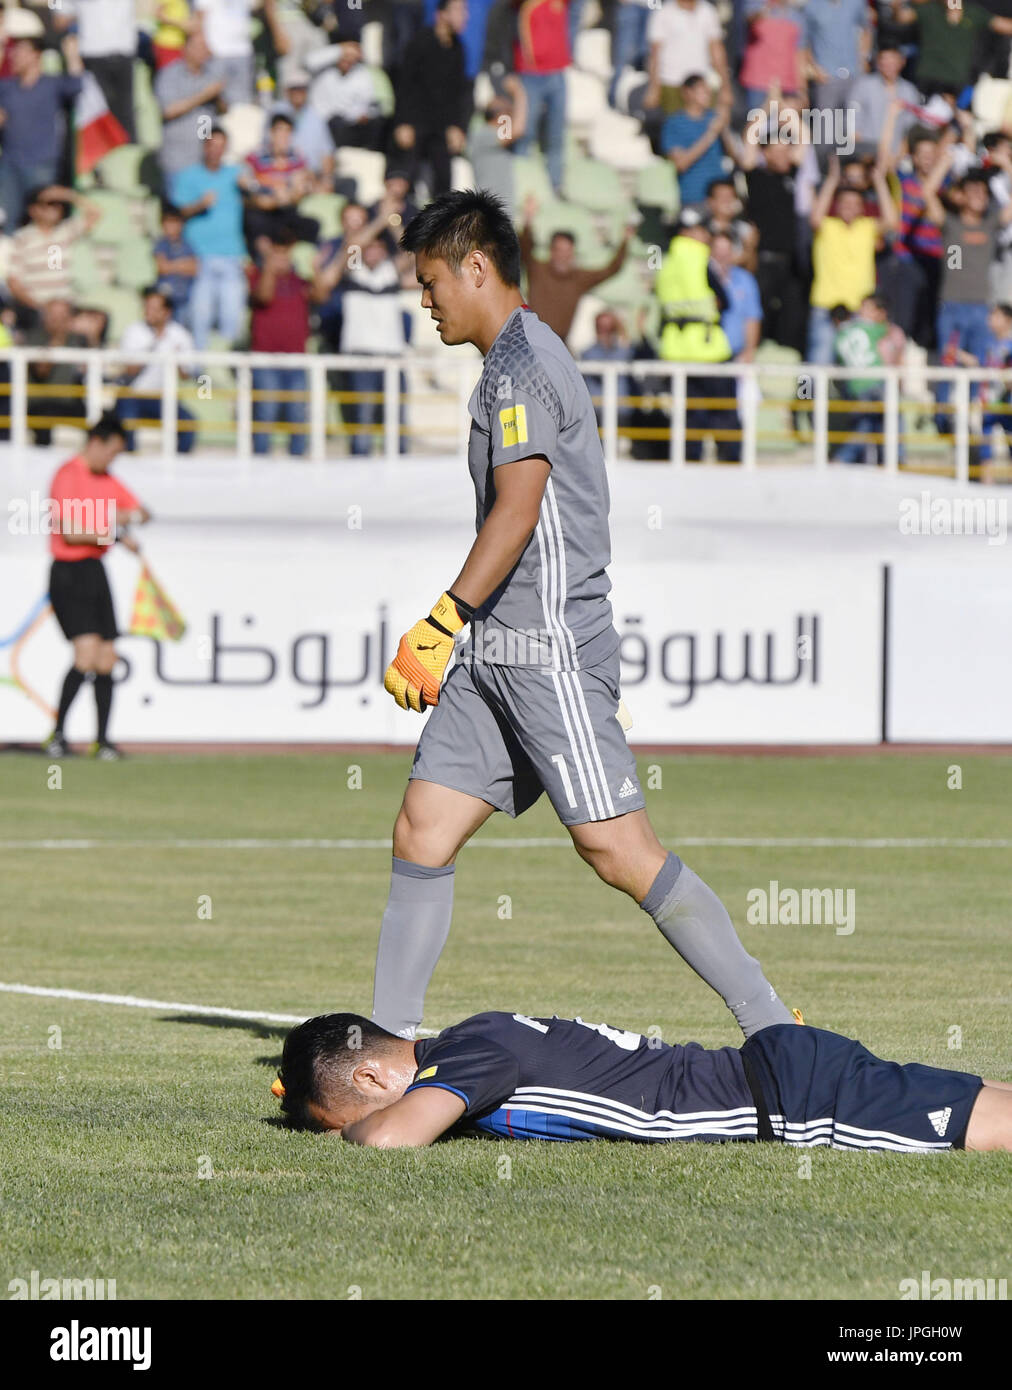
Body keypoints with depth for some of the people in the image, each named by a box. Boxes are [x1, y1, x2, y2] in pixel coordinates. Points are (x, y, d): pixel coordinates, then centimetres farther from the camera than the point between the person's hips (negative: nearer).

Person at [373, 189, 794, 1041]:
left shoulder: (520, 358, -10)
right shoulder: (523, 357, 21)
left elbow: (518, 508, -21)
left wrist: (441, 626, -22)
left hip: (549, 649, -10)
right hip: (501, 652, 10)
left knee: (617, 848, -12)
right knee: (422, 832, 5)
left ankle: (775, 1032, -9)